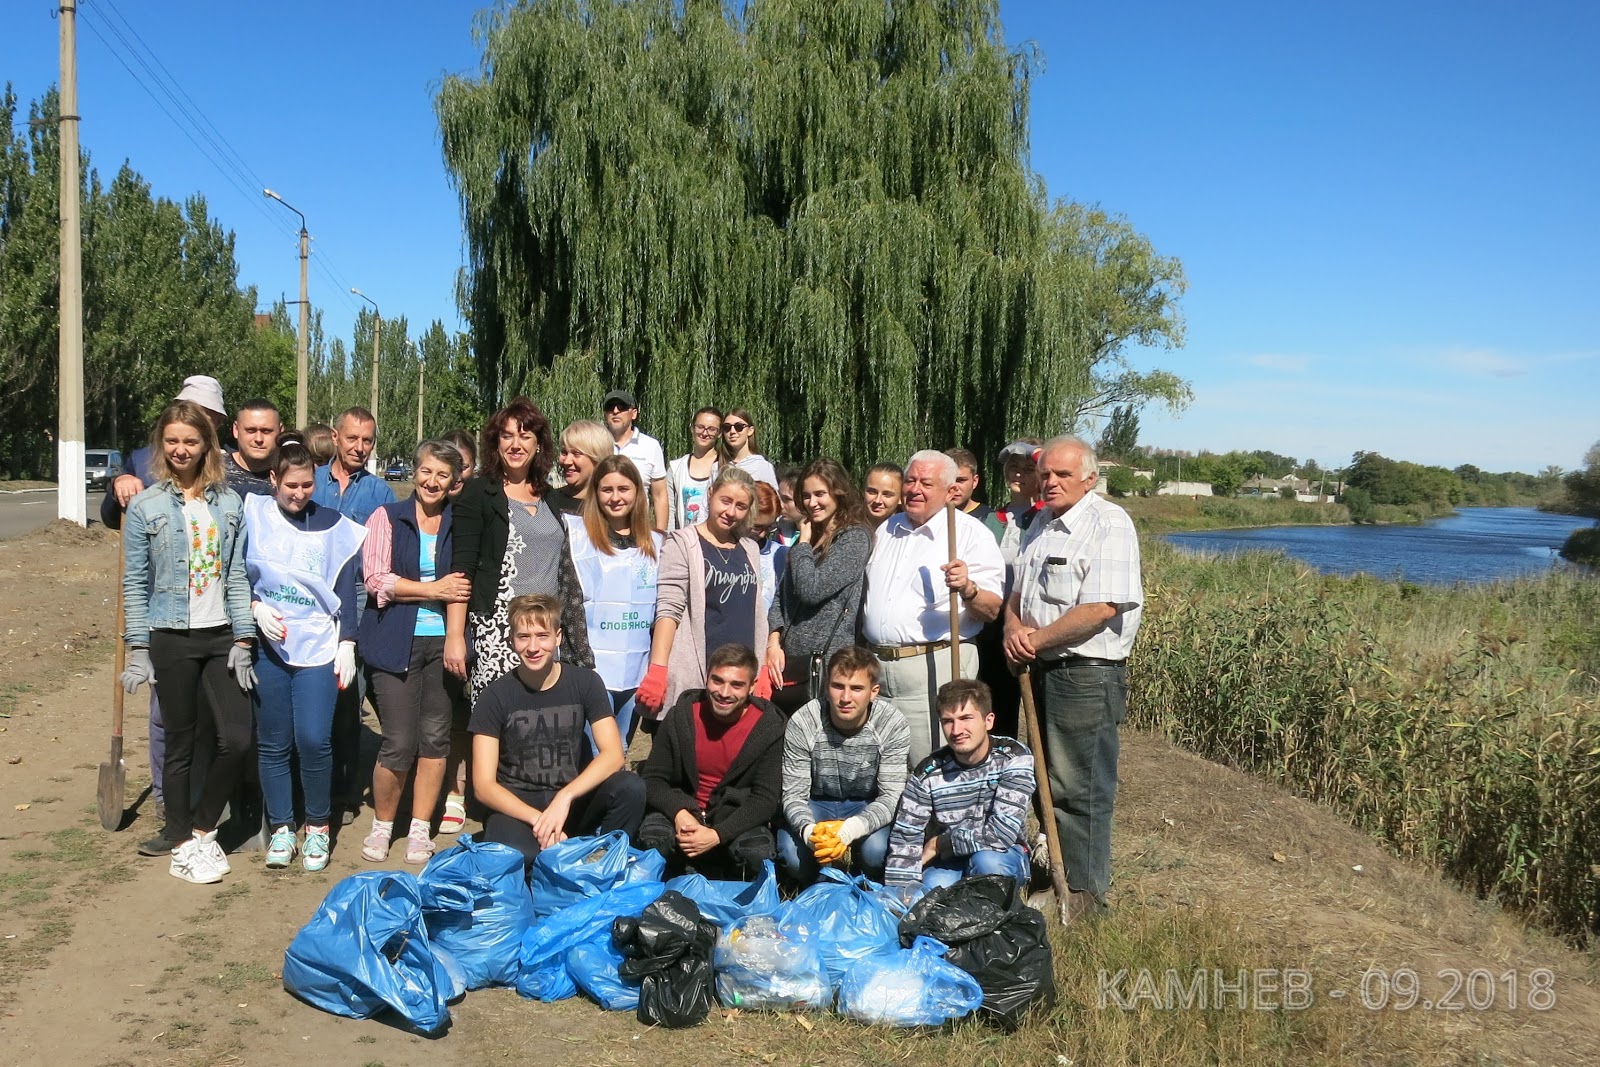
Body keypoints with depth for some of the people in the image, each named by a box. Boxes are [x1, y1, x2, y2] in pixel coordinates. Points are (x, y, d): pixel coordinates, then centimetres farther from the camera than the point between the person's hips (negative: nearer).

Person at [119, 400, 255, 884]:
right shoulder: (145, 506, -2)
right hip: (170, 639, -2)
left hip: (221, 637, 2)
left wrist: (242, 640, -1)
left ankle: (202, 828, 21)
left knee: (237, 740, -1)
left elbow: (237, 575, 5)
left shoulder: (229, 503, 4)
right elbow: (134, 584, 0)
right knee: (180, 745, 6)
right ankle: (182, 843, 21)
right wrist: (138, 650, -5)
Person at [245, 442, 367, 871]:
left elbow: (345, 592, 5)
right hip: (268, 646, 1)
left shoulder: (333, 526, 2)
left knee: (313, 739, -9)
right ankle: (281, 828, 21)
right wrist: (255, 607, -11)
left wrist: (347, 646, -1)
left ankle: (318, 826, 11)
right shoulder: (253, 514, 1)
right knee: (274, 743, 6)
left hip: (320, 646, -1)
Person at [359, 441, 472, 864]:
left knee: (436, 738, 6)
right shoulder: (387, 517, 3)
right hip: (397, 642, -2)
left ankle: (421, 829, 20)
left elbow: (467, 582, 13)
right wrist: (434, 590, -12)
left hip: (445, 640, 2)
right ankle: (381, 826, 19)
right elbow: (376, 579, -7)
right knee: (399, 744, -3)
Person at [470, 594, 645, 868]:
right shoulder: (496, 697, -7)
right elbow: (484, 785, -11)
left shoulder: (585, 682, -2)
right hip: (516, 807, -3)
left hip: (573, 800, 3)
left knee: (630, 787, -28)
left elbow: (613, 755, -12)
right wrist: (538, 819, -26)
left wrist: (564, 798, -27)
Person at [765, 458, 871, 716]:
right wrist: (774, 642, 0)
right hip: (786, 659, 7)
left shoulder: (855, 538, -6)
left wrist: (803, 542, -3)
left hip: (825, 663, -7)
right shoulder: (808, 536, 17)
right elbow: (781, 595, 14)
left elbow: (812, 590, -16)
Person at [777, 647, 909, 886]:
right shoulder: (802, 723, -22)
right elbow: (793, 794, -18)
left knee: (876, 851, -31)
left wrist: (851, 829, -42)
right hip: (816, 802, 0)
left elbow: (891, 796, -22)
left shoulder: (893, 725, -22)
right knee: (792, 855, -28)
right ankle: (815, 890, 9)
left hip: (867, 805, 0)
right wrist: (808, 830, -42)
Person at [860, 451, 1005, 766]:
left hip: (935, 666, -6)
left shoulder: (971, 533, -4)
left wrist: (967, 589, -28)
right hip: (876, 665, 6)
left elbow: (993, 610, -10)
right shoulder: (887, 530, 17)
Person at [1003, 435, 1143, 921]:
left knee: (1078, 788, 0)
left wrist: (1036, 639, -14)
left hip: (1087, 676, -8)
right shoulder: (1041, 525, 14)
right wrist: (1013, 628, -3)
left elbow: (1101, 608, -23)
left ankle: (1084, 890, 14)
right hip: (1042, 670, 9)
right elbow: (1018, 591, 19)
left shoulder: (1108, 525, -13)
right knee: (1049, 778, 18)